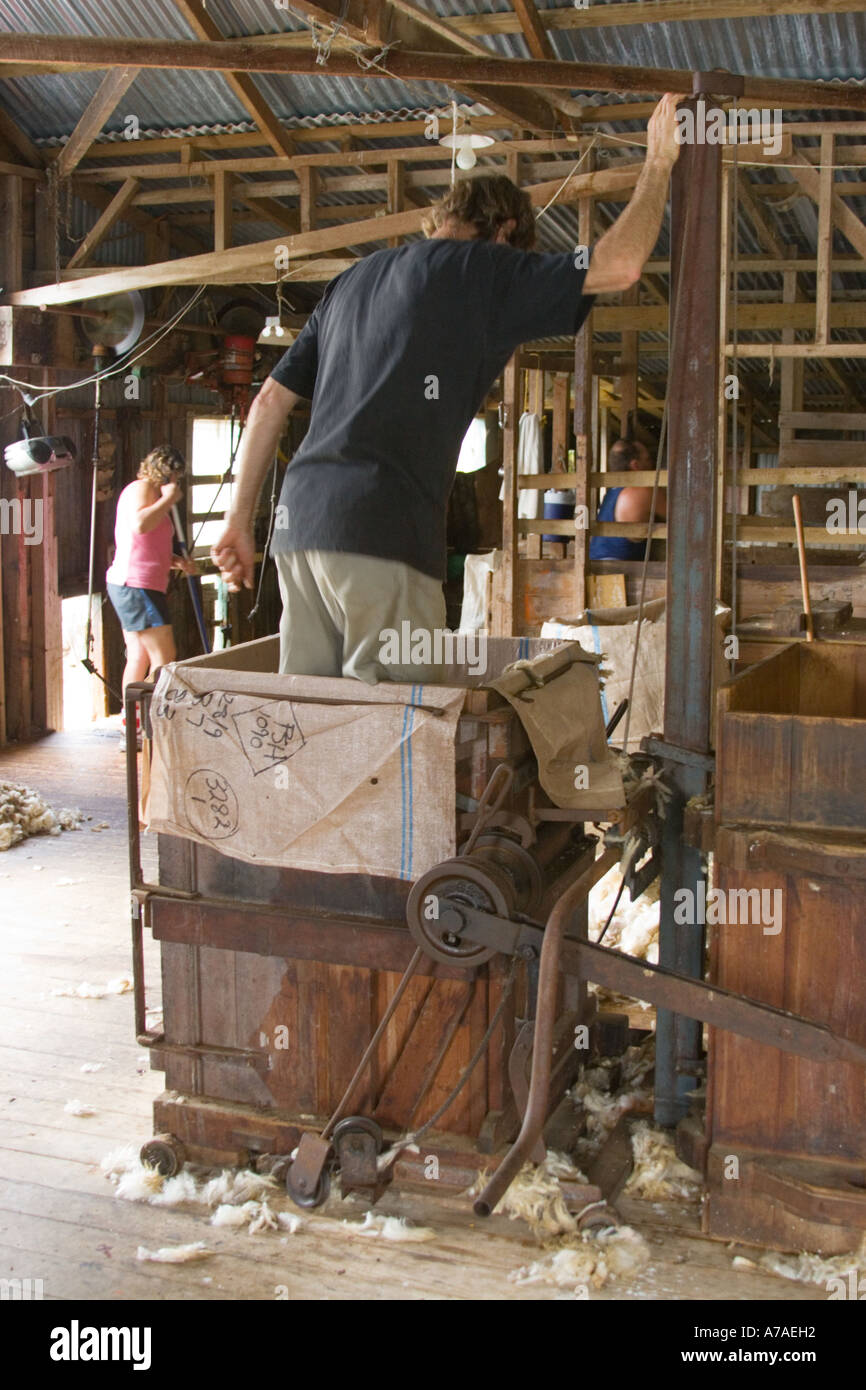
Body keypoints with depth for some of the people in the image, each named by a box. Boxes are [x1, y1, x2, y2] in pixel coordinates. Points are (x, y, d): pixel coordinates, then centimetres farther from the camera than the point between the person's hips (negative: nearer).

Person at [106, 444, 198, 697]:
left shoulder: (153, 494, 25)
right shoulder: (141, 488, -6)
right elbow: (139, 524, -27)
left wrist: (177, 562, 17)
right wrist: (168, 499, -16)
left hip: (128, 584, 11)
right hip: (135, 584, -11)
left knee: (139, 658, 9)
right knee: (164, 656, -13)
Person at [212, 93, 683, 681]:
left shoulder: (353, 279, 26)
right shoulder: (479, 270, 5)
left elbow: (271, 400, 23)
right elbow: (619, 265, -3)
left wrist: (240, 519, 24)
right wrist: (659, 160, 13)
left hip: (299, 520, 8)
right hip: (381, 531, -7)